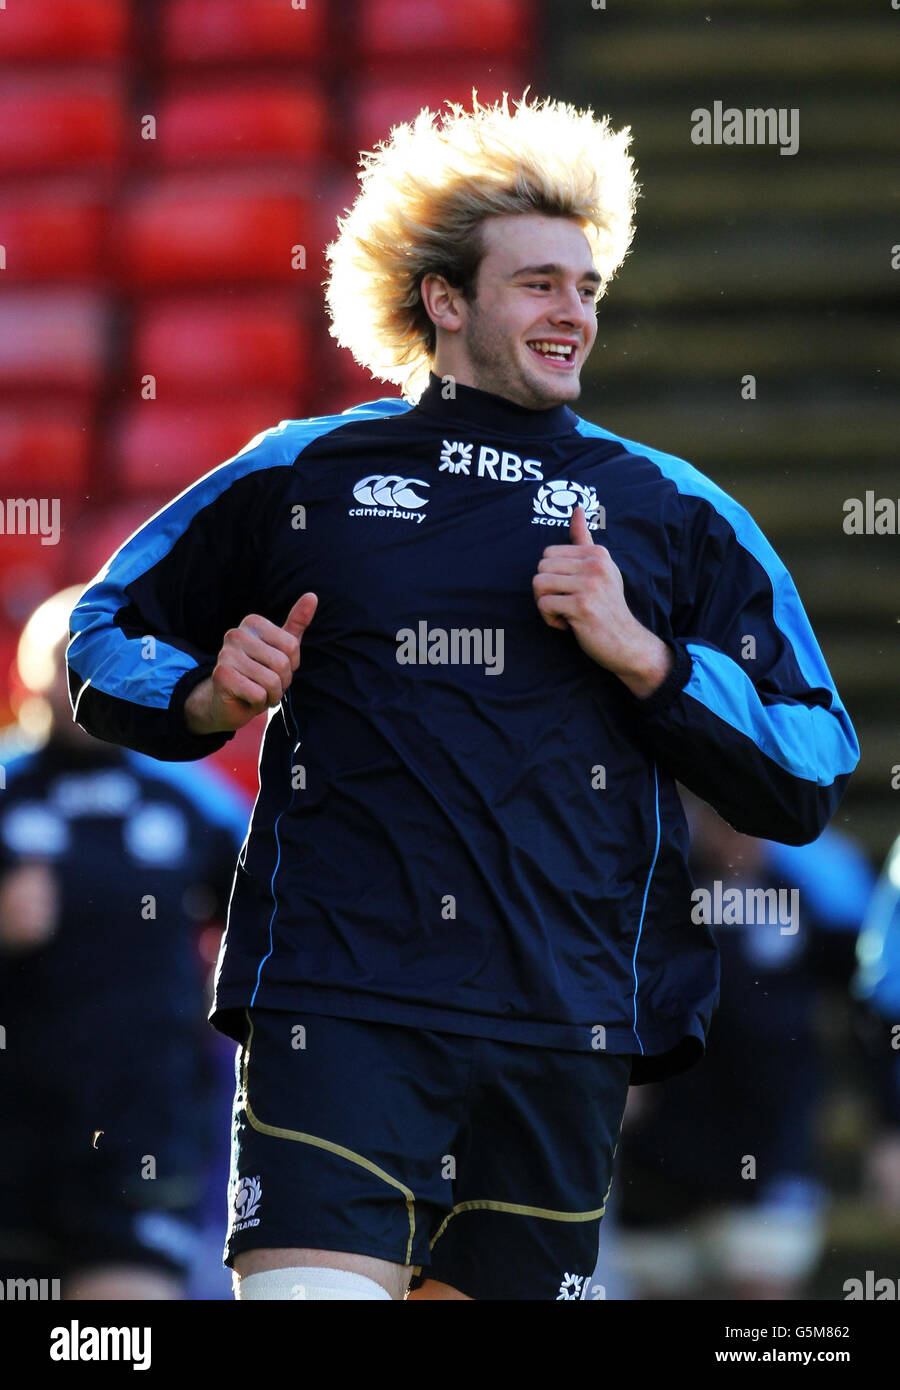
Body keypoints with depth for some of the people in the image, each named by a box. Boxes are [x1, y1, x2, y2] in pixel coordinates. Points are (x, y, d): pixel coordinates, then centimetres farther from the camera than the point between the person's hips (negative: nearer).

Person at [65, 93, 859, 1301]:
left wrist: (645, 655, -5)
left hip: (562, 1021, 2)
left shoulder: (675, 517, 13)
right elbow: (108, 631, 20)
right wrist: (206, 700, -1)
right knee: (311, 1285, -19)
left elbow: (809, 783, 9)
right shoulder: (303, 477, 11)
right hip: (335, 1006, -2)